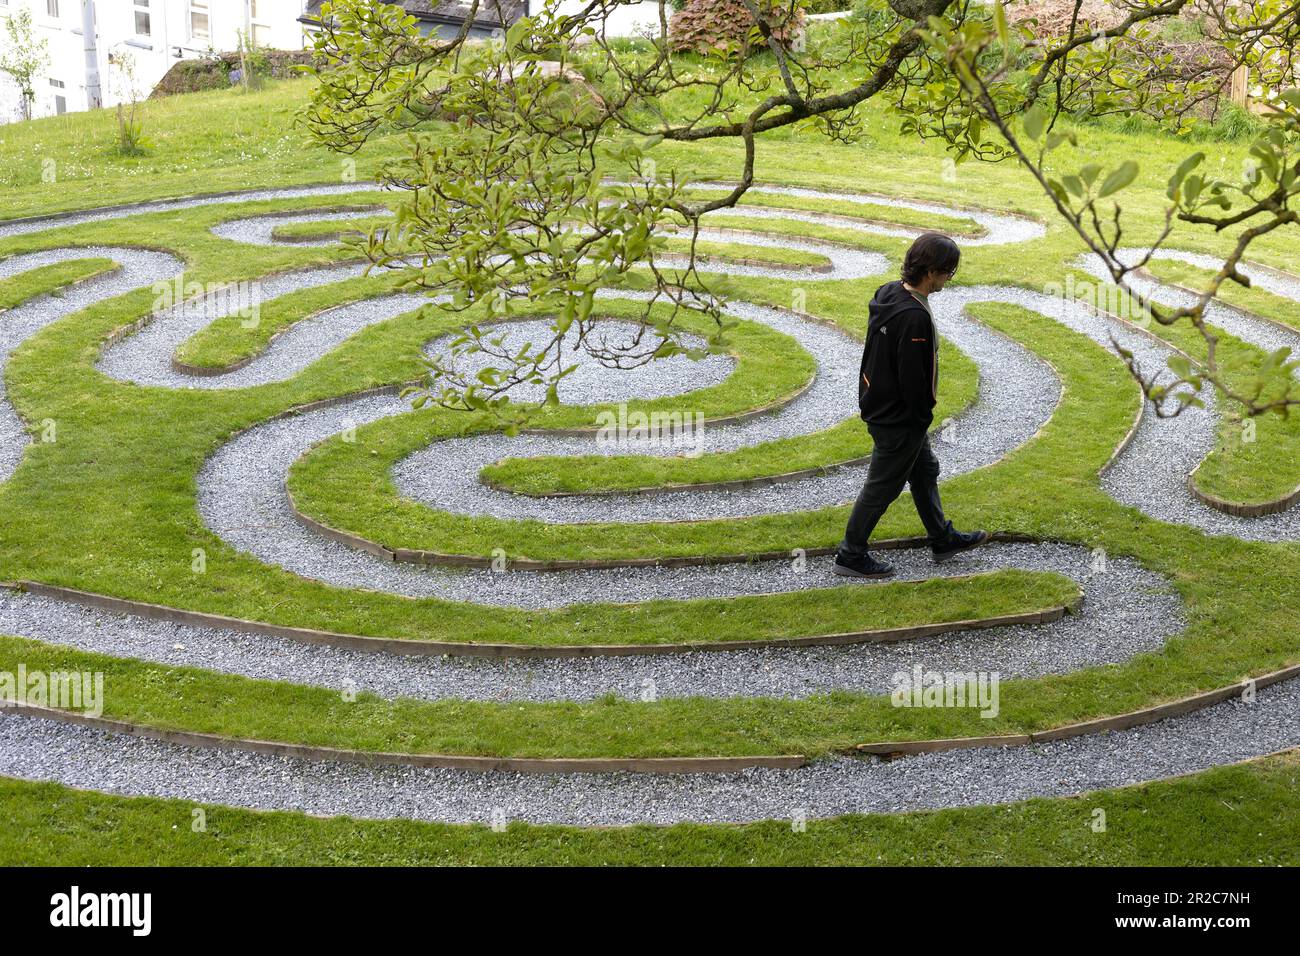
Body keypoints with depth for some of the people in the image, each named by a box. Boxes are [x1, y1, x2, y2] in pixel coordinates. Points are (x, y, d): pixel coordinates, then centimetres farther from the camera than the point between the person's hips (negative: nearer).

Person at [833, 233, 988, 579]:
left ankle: (943, 538, 40)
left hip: (878, 404, 10)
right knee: (882, 487, 5)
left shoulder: (889, 293, 0)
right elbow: (913, 378, -27)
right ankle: (851, 555, 18)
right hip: (899, 419, -10)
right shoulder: (914, 317, -31)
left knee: (925, 471, 24)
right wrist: (924, 416, -10)